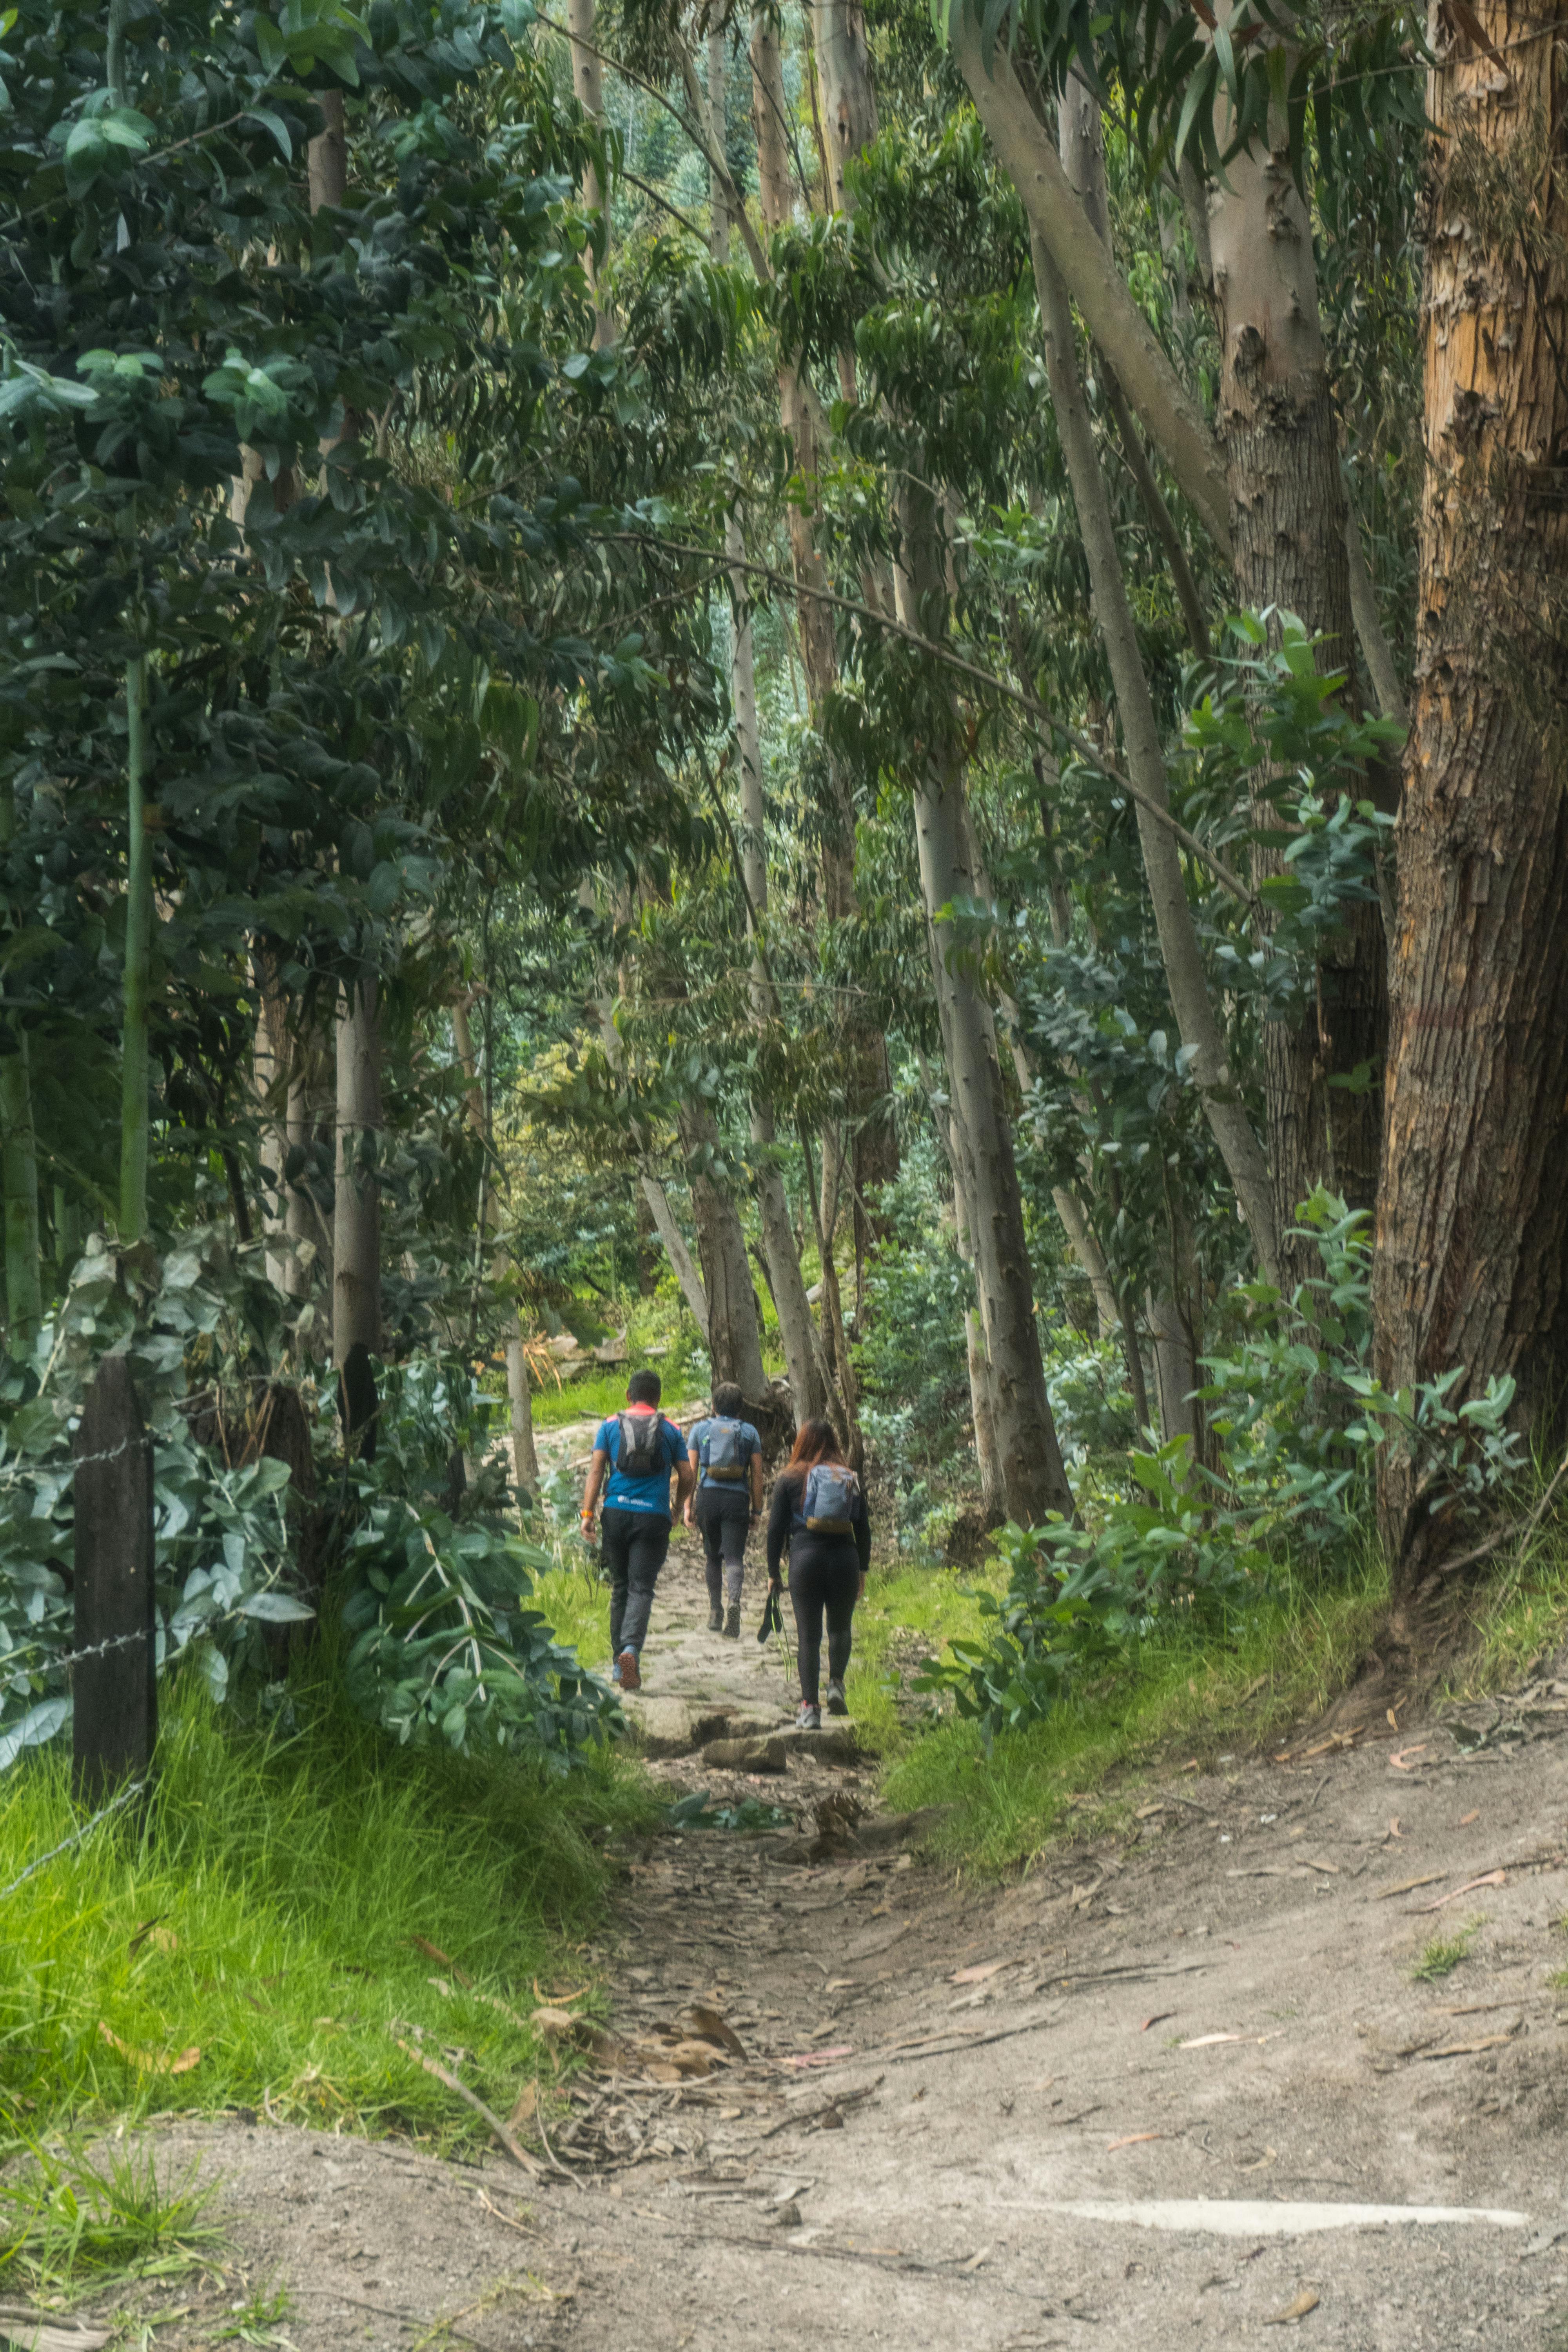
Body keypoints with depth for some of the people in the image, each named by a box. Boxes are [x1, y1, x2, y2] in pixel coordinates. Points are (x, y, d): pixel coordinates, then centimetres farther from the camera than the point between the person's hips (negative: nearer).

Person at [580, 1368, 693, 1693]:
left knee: (620, 1587, 14)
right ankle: (631, 1647, -29)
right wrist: (678, 1508, 25)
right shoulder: (671, 1431, 7)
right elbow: (687, 1477, 7)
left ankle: (619, 1662, 17)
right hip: (653, 1517, -2)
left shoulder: (610, 1426, 7)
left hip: (616, 1514, 2)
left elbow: (596, 1470, -1)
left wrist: (588, 1513, -4)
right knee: (641, 1588, -4)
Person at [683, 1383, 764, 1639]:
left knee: (712, 1556, 17)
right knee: (734, 1557, -5)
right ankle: (734, 1602, -31)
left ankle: (715, 1612, 20)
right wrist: (757, 1510, 10)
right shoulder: (750, 1433, 8)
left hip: (708, 1497, 1)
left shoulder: (699, 1430, 9)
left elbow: (691, 1470, 4)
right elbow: (757, 1474, 5)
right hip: (737, 1498, -1)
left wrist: (688, 1506, 6)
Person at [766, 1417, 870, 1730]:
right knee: (840, 1627, 19)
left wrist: (773, 1571, 10)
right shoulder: (850, 1478, 7)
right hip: (845, 1559, 1)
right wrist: (863, 1569, 17)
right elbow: (863, 1528, 9)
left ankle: (810, 1707, -1)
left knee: (808, 1634, 2)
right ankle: (836, 1683, -2)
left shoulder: (789, 1478, 3)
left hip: (805, 1558, -1)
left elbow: (776, 1528, 2)